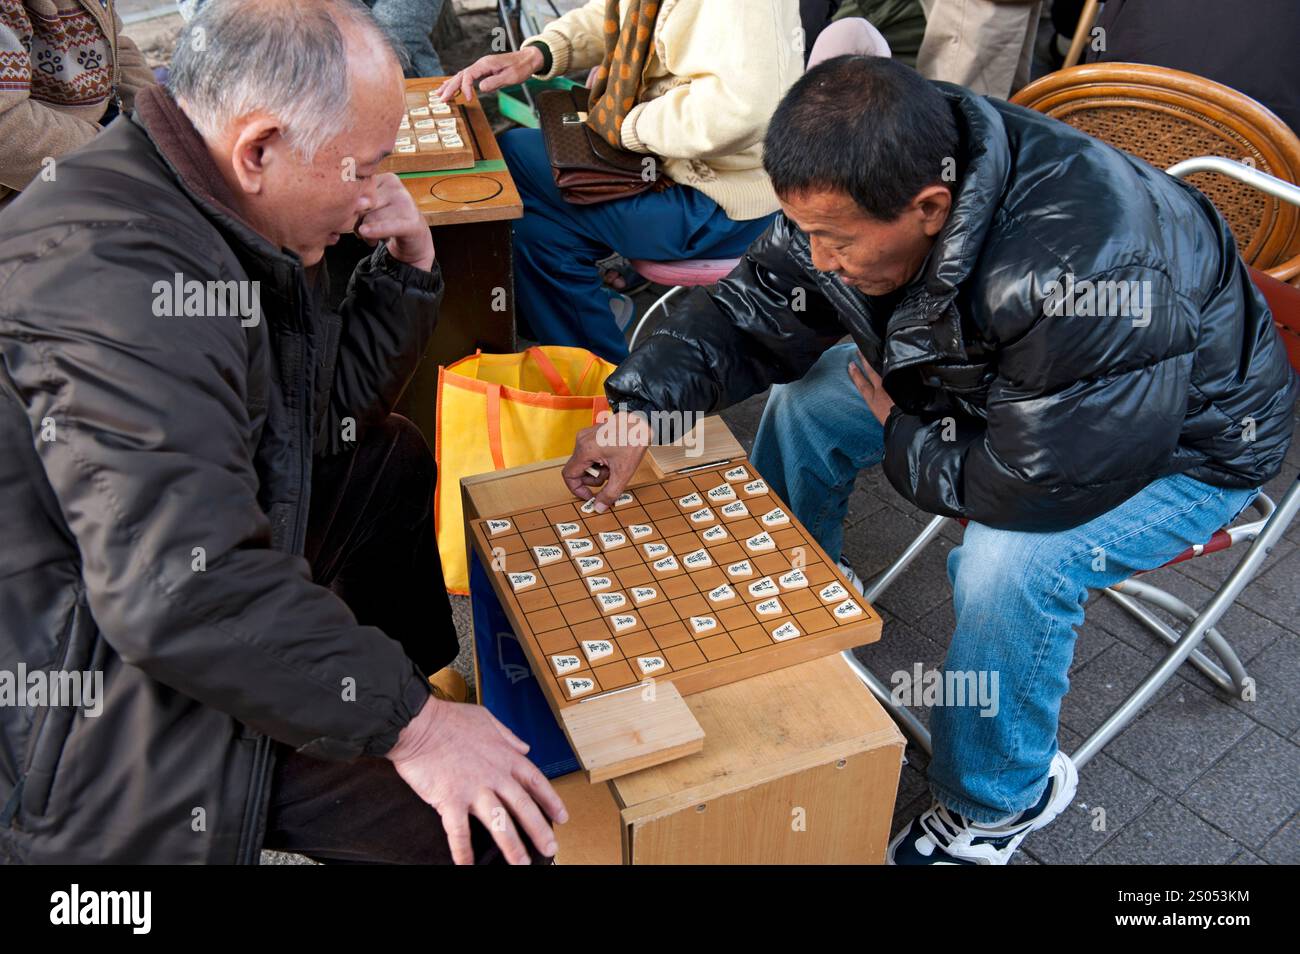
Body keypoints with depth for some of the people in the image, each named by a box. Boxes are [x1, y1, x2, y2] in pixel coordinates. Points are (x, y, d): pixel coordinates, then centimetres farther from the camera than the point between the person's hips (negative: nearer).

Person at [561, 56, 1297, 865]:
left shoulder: (1085, 279, -44)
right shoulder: (867, 190, -20)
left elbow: (1035, 486, -36)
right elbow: (753, 313, -12)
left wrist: (902, 432, -19)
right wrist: (641, 408, -26)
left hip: (1182, 441, -6)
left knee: (1009, 564, -33)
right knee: (807, 398, -3)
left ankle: (1000, 801, -1)